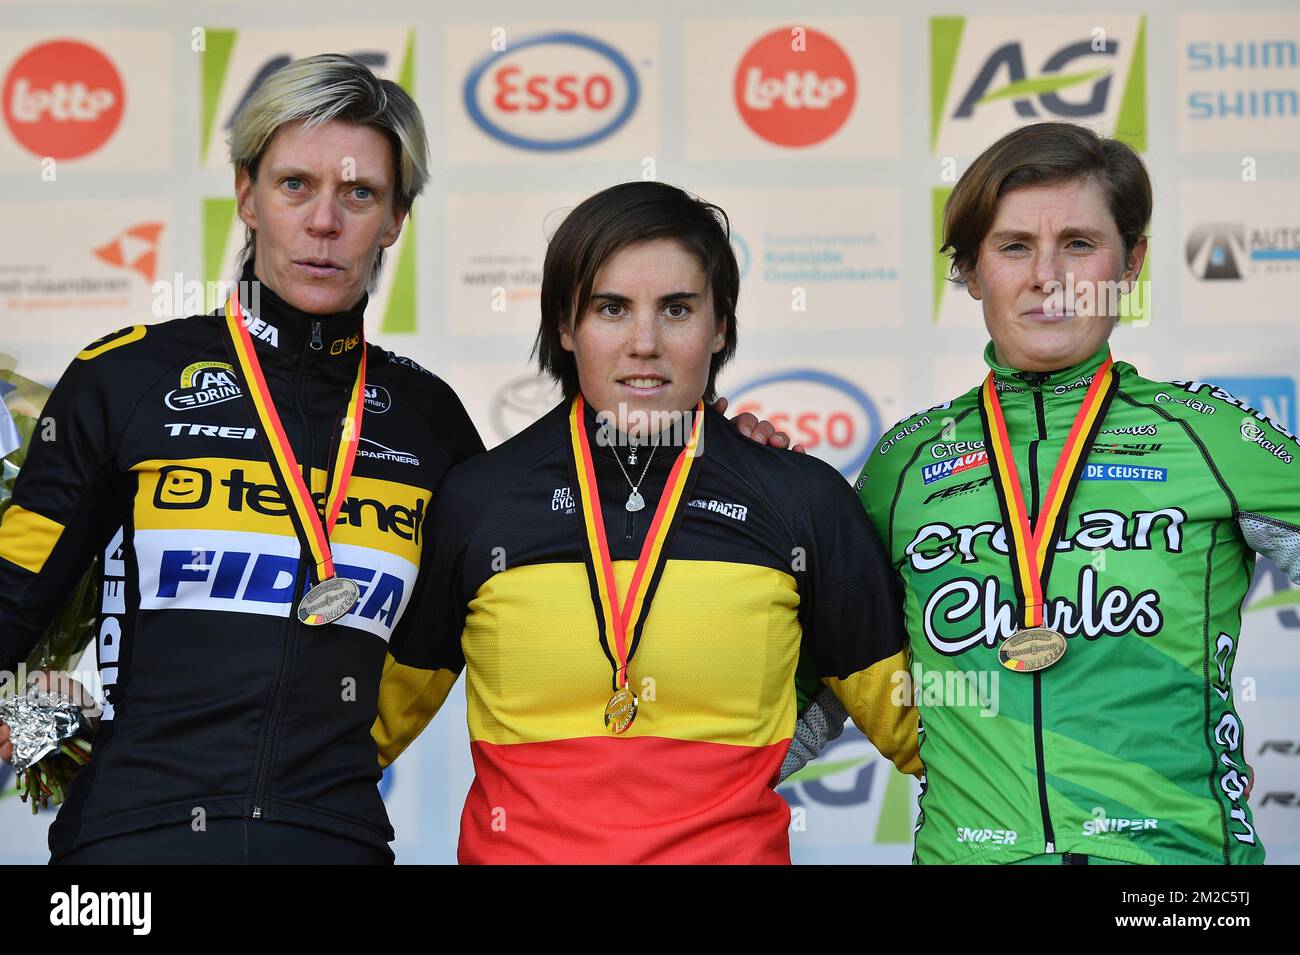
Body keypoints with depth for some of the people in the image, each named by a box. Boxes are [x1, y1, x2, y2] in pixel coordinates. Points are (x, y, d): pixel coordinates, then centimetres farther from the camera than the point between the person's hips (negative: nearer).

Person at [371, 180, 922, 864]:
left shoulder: (807, 502, 3)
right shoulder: (473, 500, 3)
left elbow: (899, 714, 15)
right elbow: (386, 711, 16)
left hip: (732, 846, 0)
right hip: (518, 847, 0)